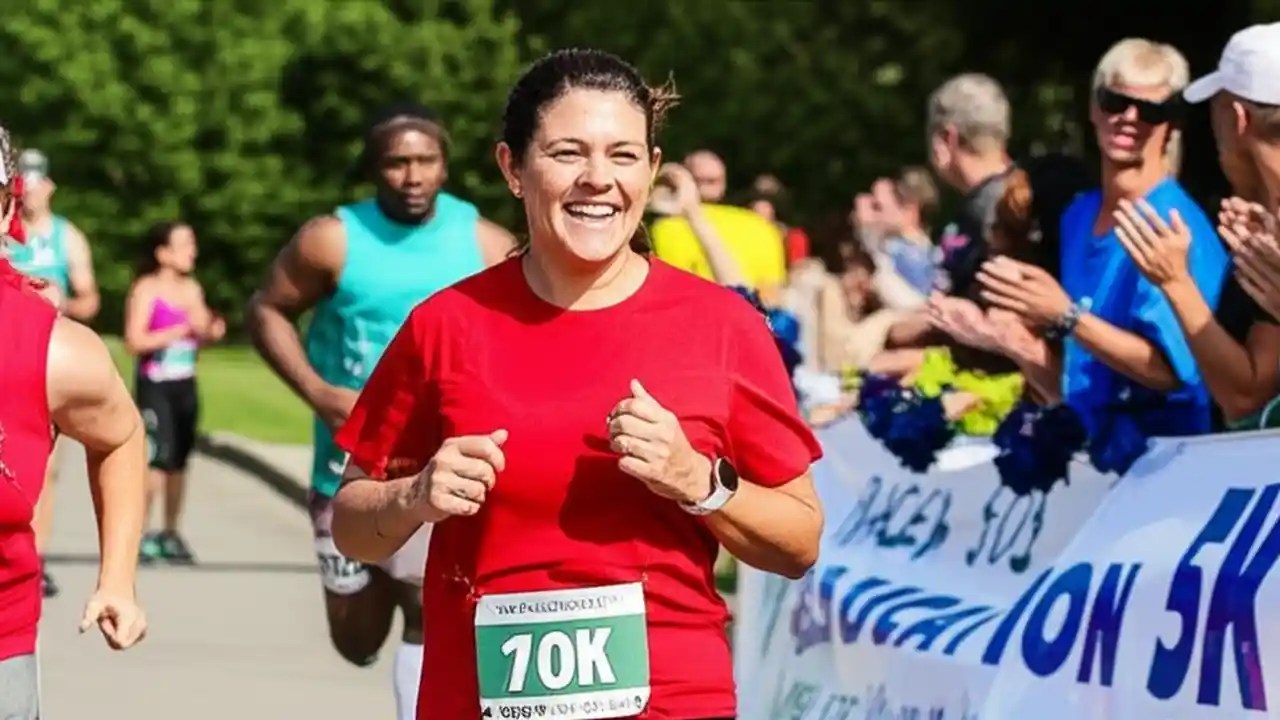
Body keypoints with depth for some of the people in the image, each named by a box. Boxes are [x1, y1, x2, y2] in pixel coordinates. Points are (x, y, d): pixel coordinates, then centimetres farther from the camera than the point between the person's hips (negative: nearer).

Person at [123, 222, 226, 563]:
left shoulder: (192, 289, 10)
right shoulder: (146, 289, -10)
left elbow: (201, 331, 17)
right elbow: (134, 341, -17)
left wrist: (212, 331, -6)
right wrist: (181, 330, -20)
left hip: (185, 385, 6)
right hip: (154, 385, -6)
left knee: (179, 459, 8)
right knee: (158, 459, -15)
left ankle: (170, 533, 18)